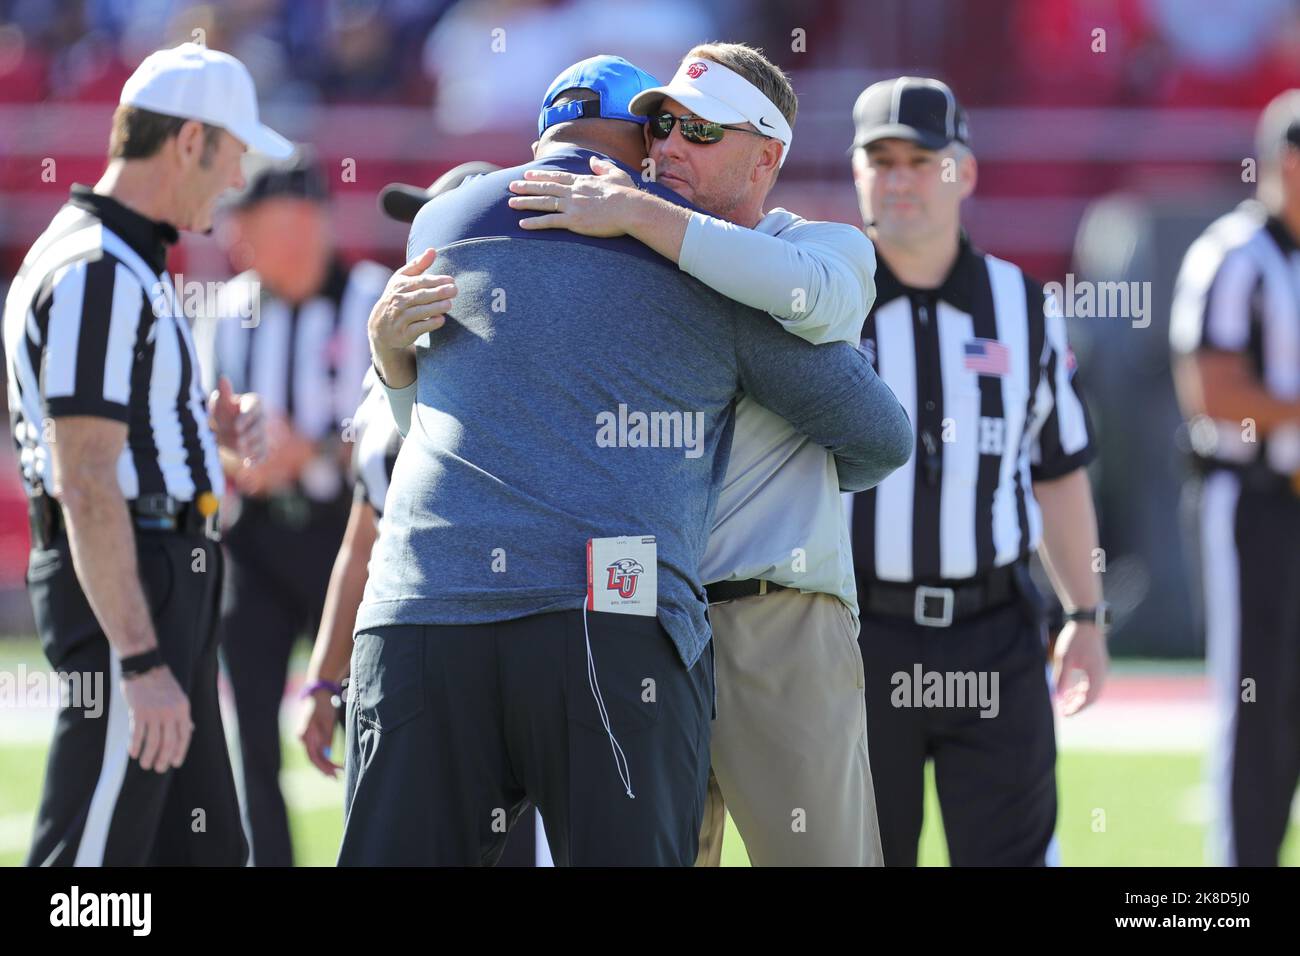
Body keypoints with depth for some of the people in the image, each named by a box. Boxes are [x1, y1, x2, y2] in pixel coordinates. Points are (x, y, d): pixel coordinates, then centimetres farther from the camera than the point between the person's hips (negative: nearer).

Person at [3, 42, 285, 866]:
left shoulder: (131, 264, 16)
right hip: (127, 589, -11)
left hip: (166, 580, 11)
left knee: (202, 849, 12)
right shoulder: (97, 274, -16)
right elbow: (85, 485, -22)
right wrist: (141, 662, -25)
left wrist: (209, 432, 7)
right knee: (94, 851, -11)